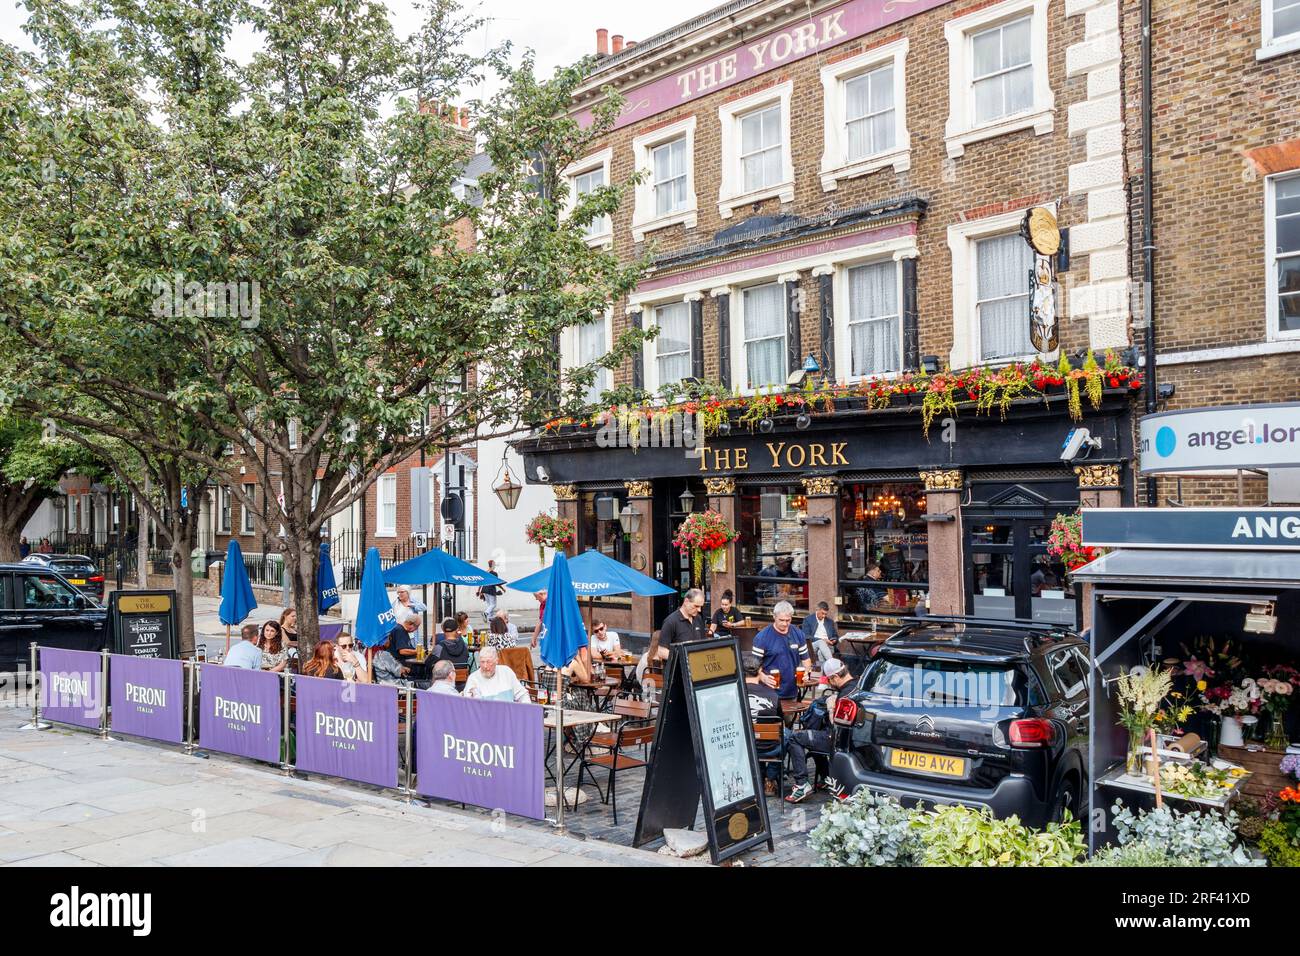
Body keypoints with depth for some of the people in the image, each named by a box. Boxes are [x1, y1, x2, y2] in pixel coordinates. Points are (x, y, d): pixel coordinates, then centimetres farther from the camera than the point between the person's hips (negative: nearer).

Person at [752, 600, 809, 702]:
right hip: (770, 694, -4)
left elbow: (805, 658, 13)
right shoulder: (762, 637, -9)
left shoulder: (798, 634, 4)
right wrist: (764, 677, -24)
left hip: (792, 693, 4)